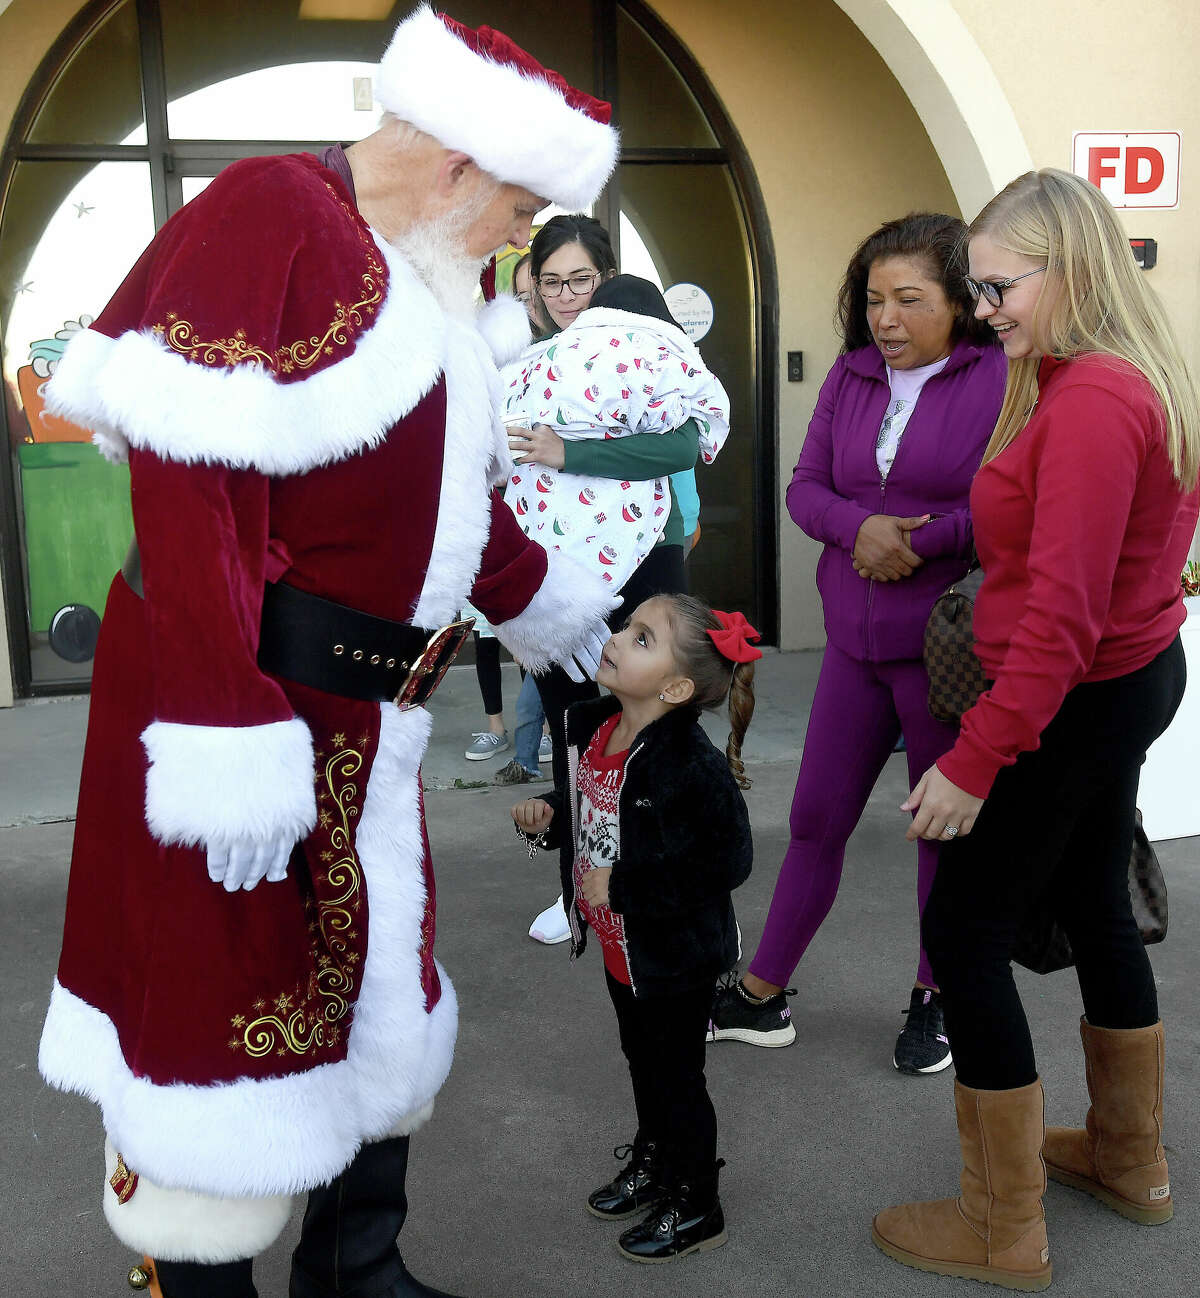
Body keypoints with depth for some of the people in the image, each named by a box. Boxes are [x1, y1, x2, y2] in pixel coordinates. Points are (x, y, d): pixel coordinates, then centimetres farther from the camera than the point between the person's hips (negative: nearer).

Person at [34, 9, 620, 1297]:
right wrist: (228, 728, -27)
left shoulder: (424, 286, 14)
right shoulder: (273, 214, -14)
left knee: (374, 984, 18)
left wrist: (537, 596, 36)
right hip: (235, 721, -9)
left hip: (358, 718, 9)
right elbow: (186, 476, -23)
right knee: (220, 1003, 3)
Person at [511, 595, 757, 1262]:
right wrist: (549, 813, -8)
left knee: (677, 1076, 9)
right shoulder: (594, 729, -5)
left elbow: (726, 861, -31)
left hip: (676, 956, -8)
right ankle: (653, 1163, 49)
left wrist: (622, 885, -29)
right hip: (621, 948, 8)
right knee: (642, 1059, 26)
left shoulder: (693, 765, -30)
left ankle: (695, 1206, 31)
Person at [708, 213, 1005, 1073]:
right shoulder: (851, 376, 6)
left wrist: (925, 538, -20)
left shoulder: (1003, 378, -11)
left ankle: (935, 1001, 33)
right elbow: (805, 486, 5)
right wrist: (859, 527, -14)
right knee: (817, 819, 12)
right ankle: (762, 996, 26)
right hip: (856, 641, 5)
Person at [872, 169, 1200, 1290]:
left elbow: (1060, 615, -29)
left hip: (1074, 701, -10)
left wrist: (974, 763, -27)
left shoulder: (1092, 399, -24)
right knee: (1092, 905, 22)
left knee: (965, 929, 0)